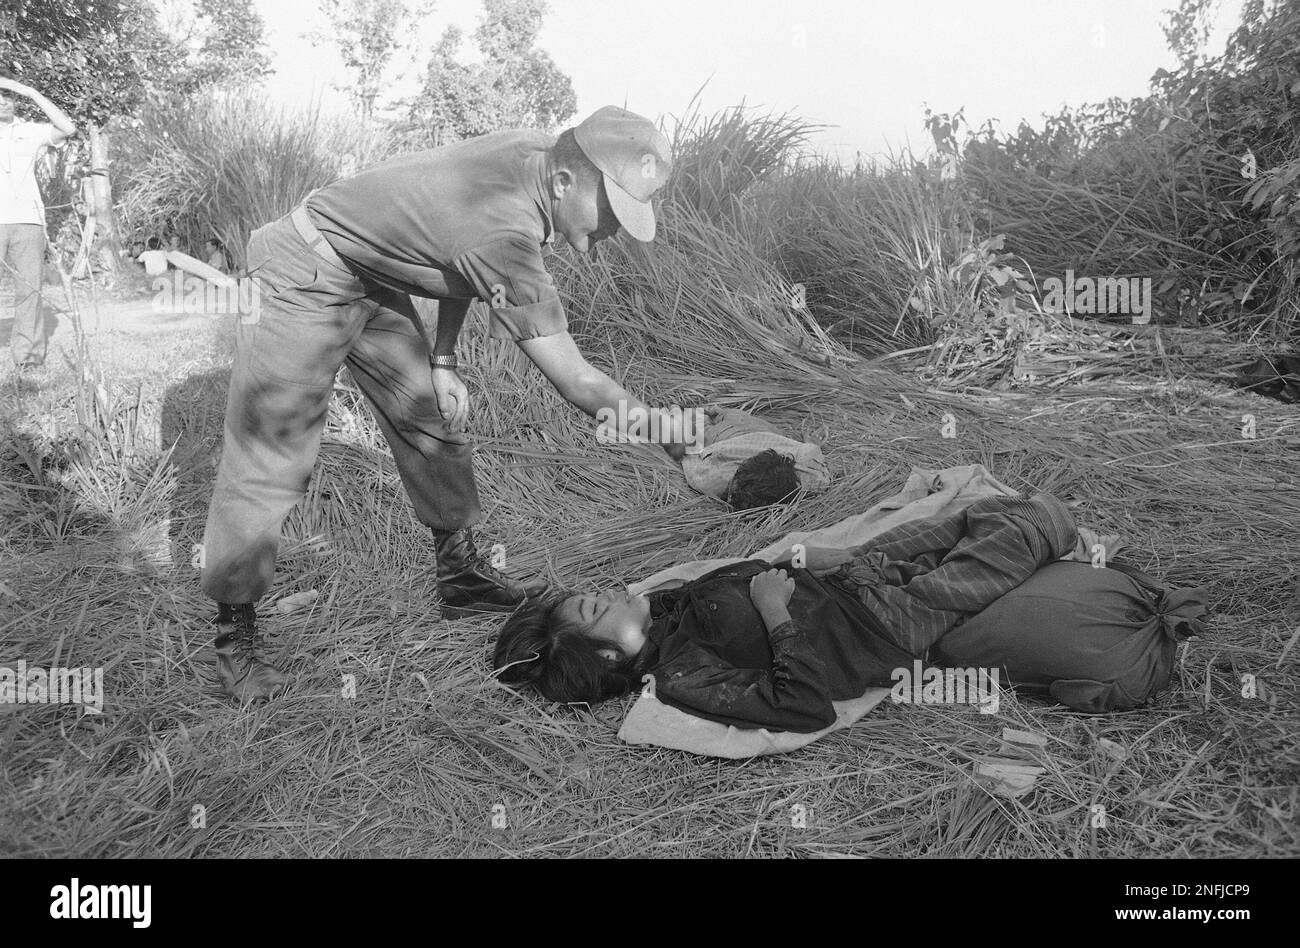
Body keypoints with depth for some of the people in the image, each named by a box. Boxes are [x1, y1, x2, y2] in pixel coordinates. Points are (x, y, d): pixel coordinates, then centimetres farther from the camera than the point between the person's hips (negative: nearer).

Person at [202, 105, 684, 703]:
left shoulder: (534, 153, -8)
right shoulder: (507, 233, -35)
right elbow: (576, 383, -33)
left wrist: (442, 358, 3)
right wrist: (674, 438, -25)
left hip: (372, 279, 9)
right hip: (305, 283, -9)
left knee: (434, 420, 9)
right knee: (267, 462, -6)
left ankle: (460, 575, 23)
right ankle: (234, 632, 9)